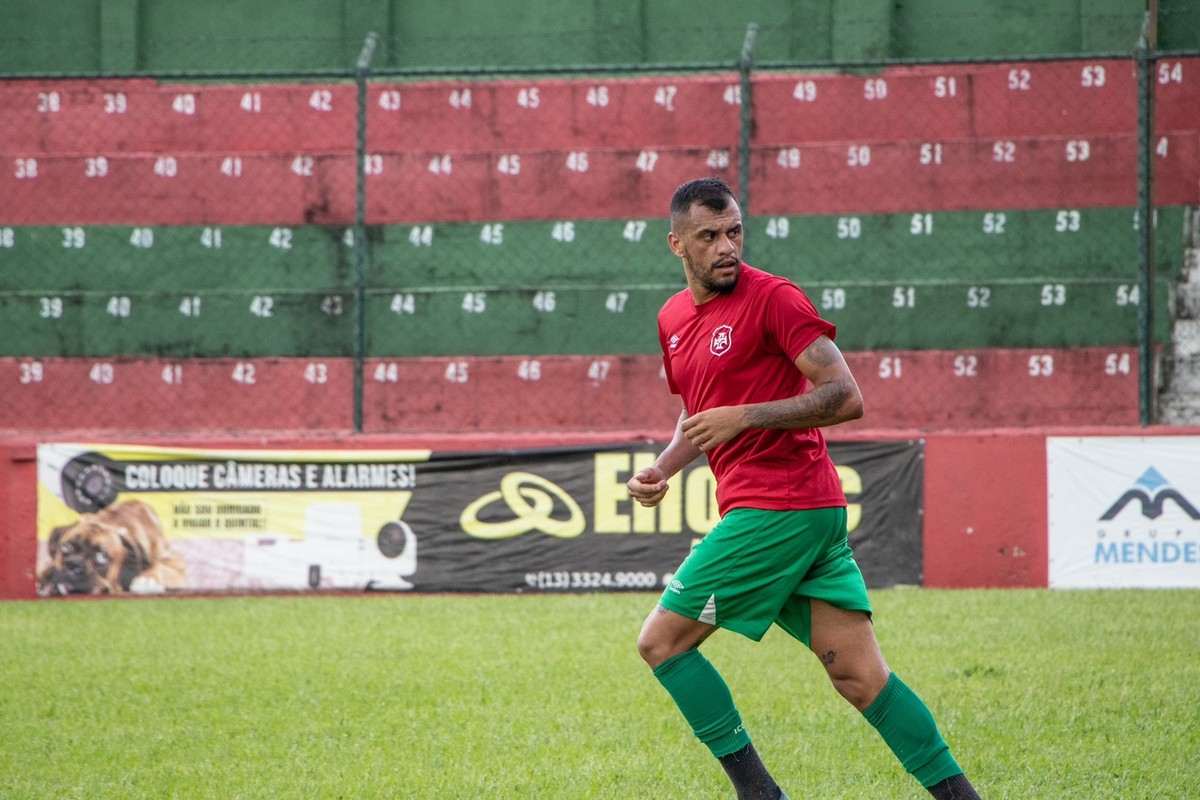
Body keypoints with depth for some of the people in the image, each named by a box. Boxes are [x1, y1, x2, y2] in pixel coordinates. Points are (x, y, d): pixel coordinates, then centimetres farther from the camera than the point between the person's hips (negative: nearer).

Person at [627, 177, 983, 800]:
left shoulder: (773, 298, -9)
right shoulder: (674, 318, 18)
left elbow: (846, 397, -14)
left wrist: (744, 417, -17)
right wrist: (661, 470, 13)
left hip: (777, 508, -8)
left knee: (661, 642, -5)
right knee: (860, 676, 2)